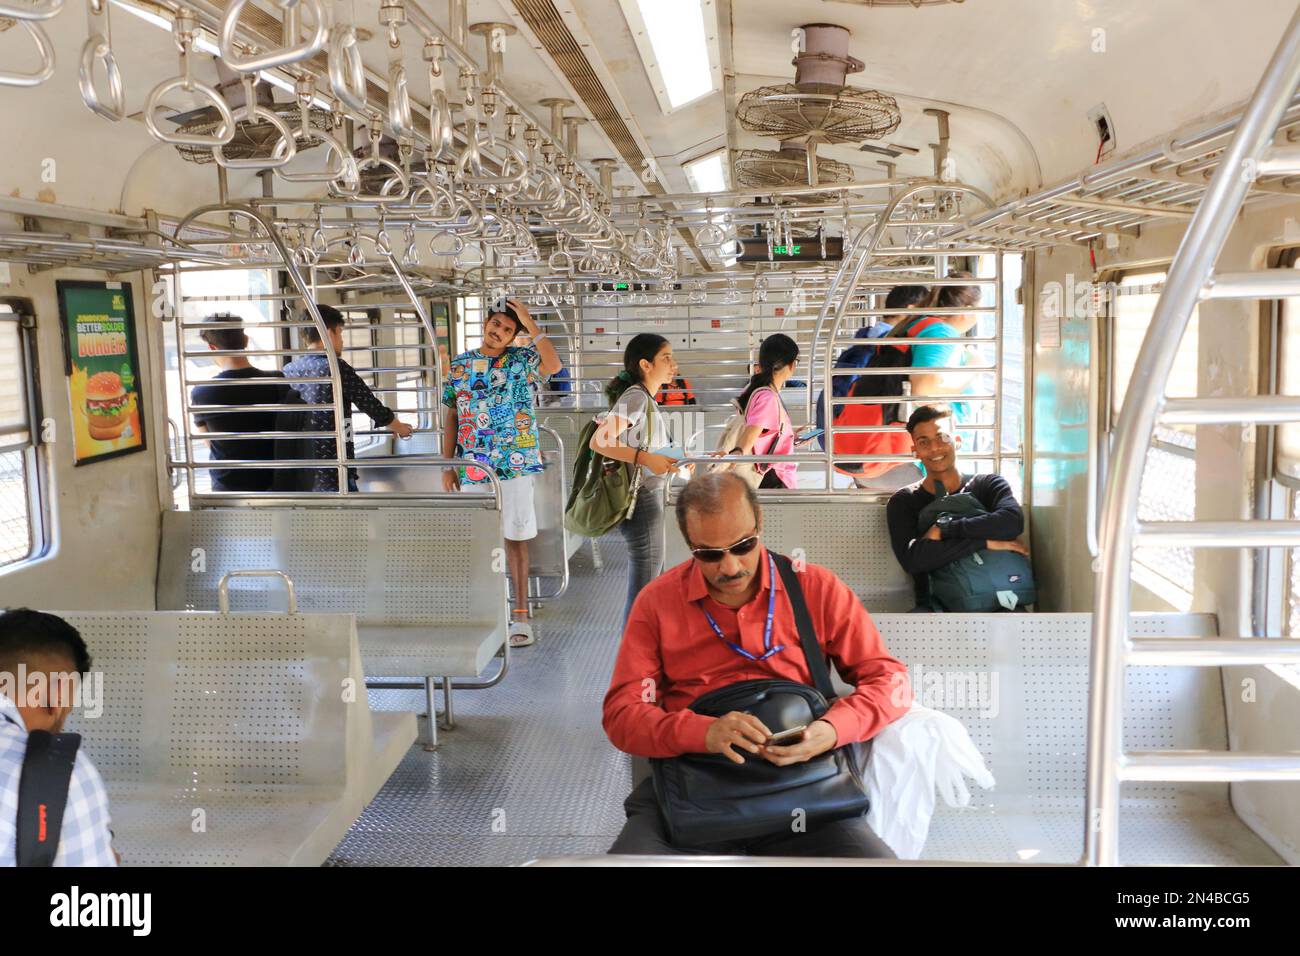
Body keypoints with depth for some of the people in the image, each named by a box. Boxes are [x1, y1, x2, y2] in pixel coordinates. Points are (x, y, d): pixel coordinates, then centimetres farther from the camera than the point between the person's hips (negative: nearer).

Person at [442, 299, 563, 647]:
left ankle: (520, 615, 9)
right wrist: (447, 465, 6)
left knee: (515, 538, 2)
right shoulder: (460, 365, 9)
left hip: (514, 465, -3)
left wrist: (530, 323, -17)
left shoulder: (520, 360, 0)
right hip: (472, 468, 3)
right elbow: (451, 416, 11)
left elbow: (554, 365, -22)